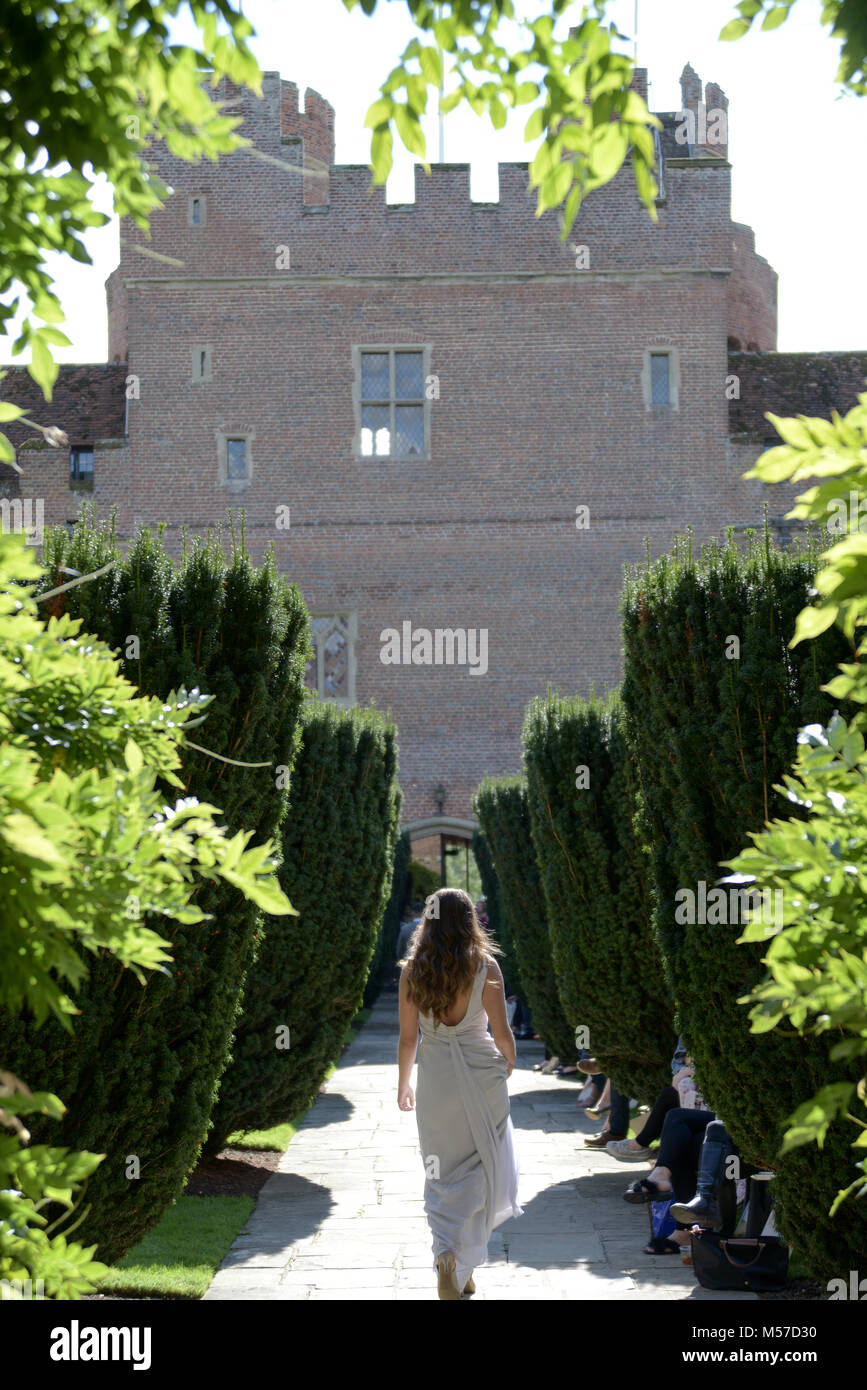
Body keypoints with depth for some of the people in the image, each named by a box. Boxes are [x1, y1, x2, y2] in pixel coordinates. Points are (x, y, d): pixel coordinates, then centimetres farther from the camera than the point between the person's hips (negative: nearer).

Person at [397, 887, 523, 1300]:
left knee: (443, 1175, 14)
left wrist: (403, 1084, 14)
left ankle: (447, 1251, 1)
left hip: (435, 1078, 2)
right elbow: (501, 1032, -6)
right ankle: (461, 1264, -3)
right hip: (481, 1076, -2)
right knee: (480, 1170, 9)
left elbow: (407, 1037, 0)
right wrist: (508, 1065, 15)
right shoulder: (485, 966, -8)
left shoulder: (412, 970, -3)